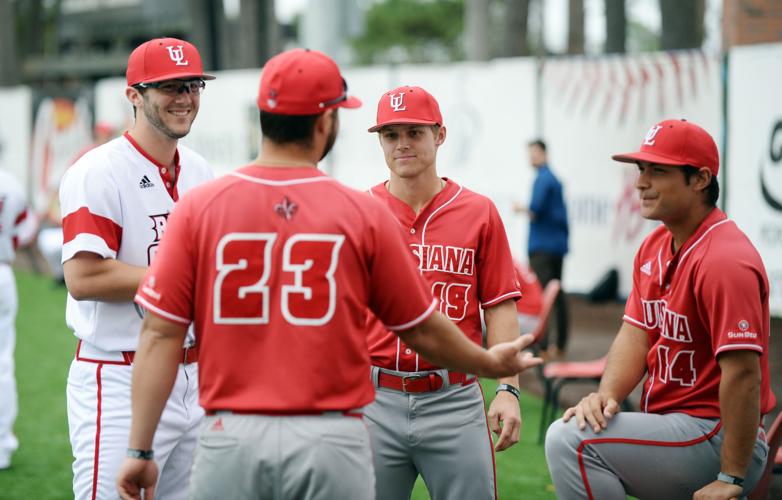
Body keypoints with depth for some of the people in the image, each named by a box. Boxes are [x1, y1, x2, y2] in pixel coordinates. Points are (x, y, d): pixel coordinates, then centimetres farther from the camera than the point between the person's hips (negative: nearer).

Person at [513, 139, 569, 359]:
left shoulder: (542, 179, -11)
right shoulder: (555, 179, 17)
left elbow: (536, 209, -18)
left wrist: (521, 208, 0)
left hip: (542, 245, -9)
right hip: (558, 244, 9)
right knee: (557, 295, 11)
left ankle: (542, 345, -17)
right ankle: (559, 344, 15)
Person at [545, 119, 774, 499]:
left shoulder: (725, 260, -20)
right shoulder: (654, 246, 12)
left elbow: (743, 372, -24)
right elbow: (636, 334, 9)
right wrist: (606, 395, -11)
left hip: (715, 438, -10)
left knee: (570, 439, -22)